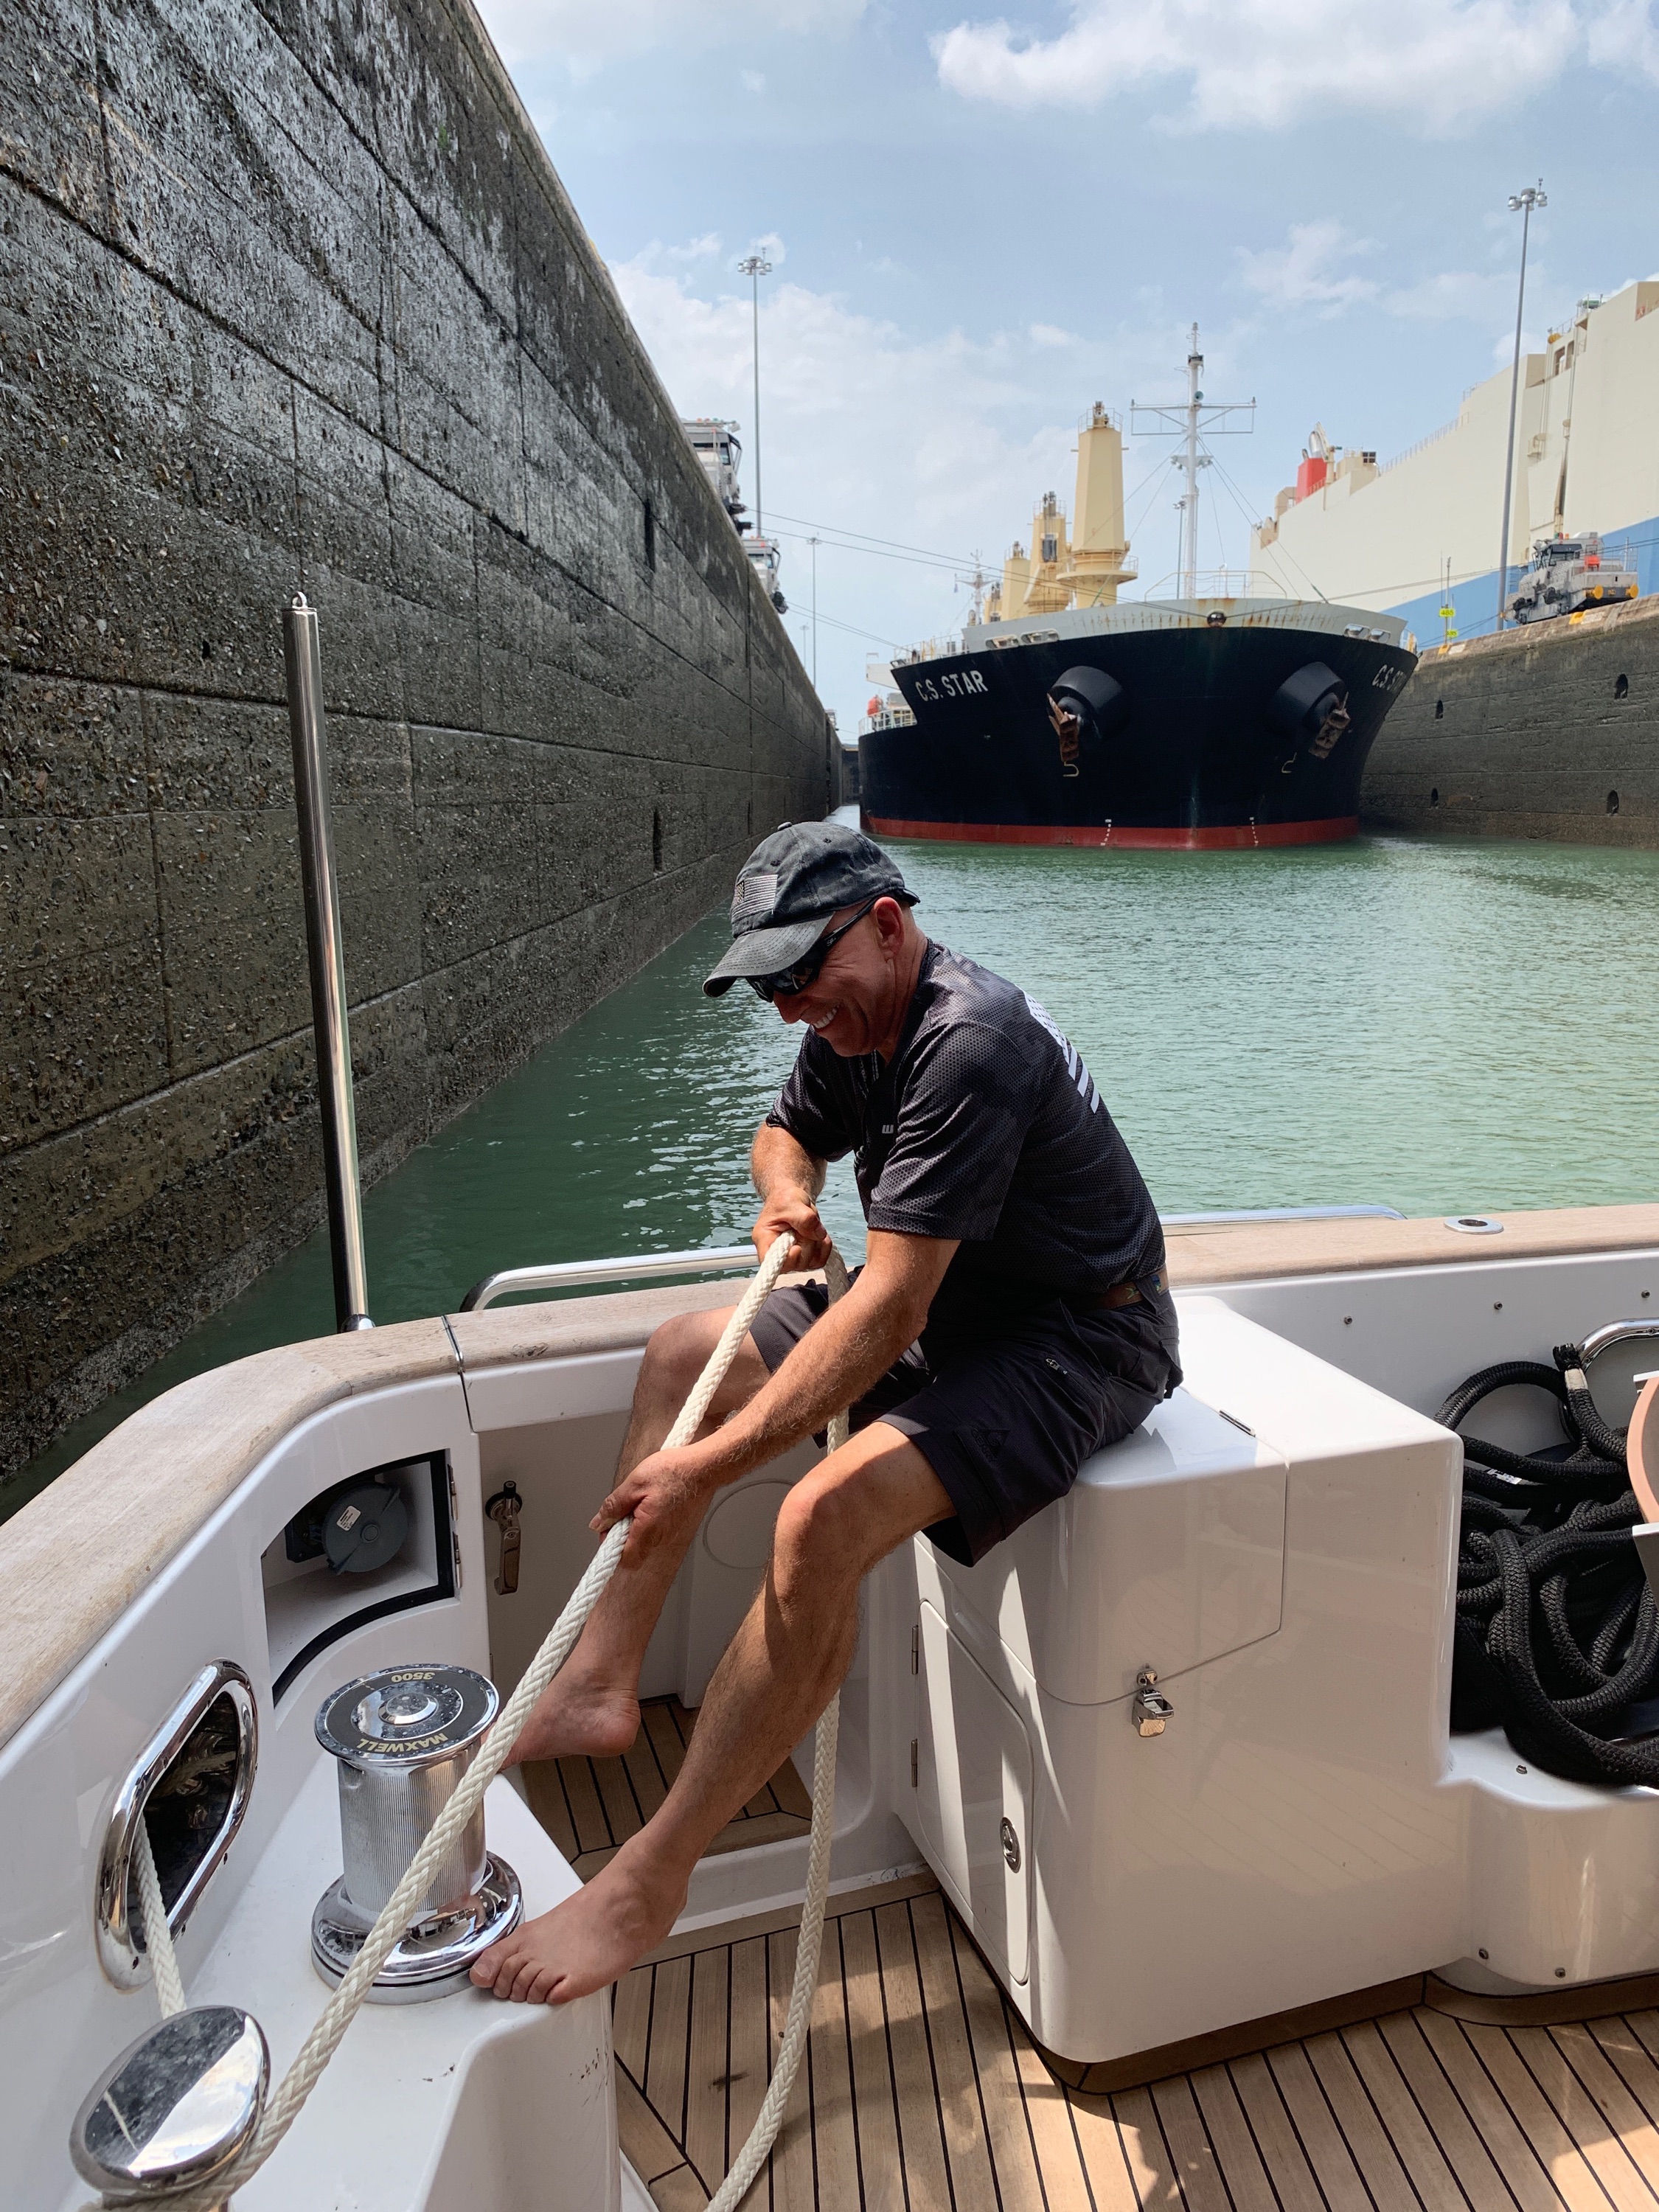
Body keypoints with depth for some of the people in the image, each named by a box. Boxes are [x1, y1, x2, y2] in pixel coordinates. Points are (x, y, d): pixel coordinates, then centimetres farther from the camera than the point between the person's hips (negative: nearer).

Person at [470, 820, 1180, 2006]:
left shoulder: (966, 1045, -28)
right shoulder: (858, 1020, 2)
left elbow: (891, 1308, -33)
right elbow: (787, 1132, 22)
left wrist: (706, 1468, -32)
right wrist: (787, 1196, -3)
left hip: (1078, 1343, -10)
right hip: (956, 1305, 10)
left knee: (825, 1519, -31)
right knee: (685, 1352, 7)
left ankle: (647, 1884, -16)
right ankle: (602, 1682, 8)